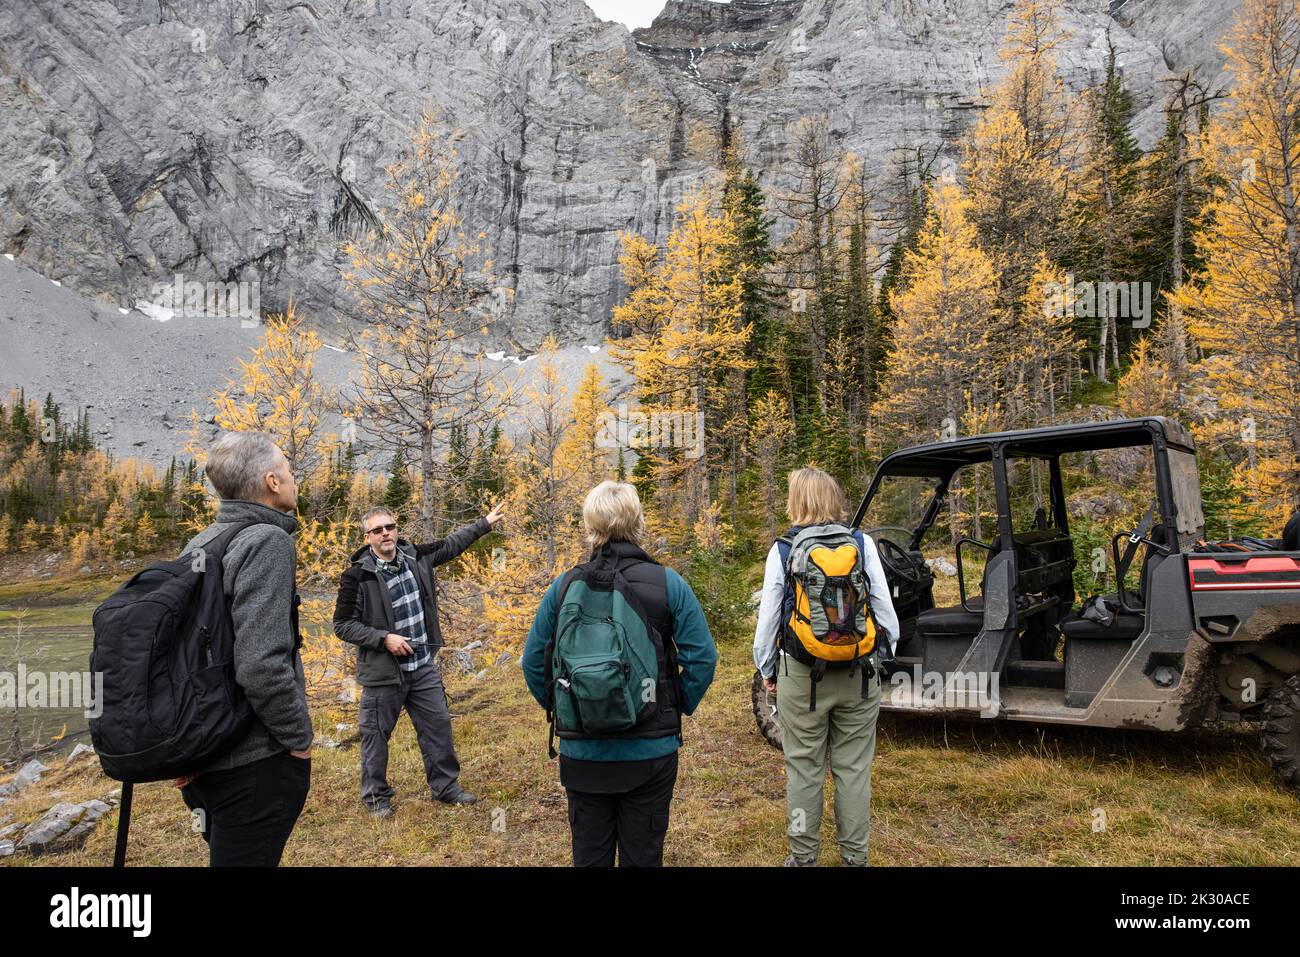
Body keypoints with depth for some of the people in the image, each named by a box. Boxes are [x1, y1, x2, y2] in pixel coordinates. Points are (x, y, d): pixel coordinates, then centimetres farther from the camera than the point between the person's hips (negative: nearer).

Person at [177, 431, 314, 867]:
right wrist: (299, 740, -14)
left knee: (227, 851, 25)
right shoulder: (267, 541, -19)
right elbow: (261, 665, -28)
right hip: (255, 762, -8)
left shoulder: (199, 544, 6)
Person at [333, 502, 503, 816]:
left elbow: (450, 544, 16)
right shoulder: (357, 575, -14)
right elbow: (343, 624, -10)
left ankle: (446, 786, 28)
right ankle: (376, 796, 29)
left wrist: (485, 522, 22)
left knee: (438, 725, 12)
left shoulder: (415, 556, 1)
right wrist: (384, 638, -19)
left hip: (424, 666, 5)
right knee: (376, 735, 9)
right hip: (382, 671, -5)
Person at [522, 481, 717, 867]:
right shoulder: (667, 583, -9)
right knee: (642, 856, 15)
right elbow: (702, 657, -11)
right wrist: (680, 708, 3)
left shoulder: (564, 585, -4)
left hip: (582, 751, 2)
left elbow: (533, 662, -1)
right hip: (650, 748, -1)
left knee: (589, 854, 19)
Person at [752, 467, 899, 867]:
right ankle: (855, 856, 26)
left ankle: (803, 856, 24)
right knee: (854, 768, 14)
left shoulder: (783, 548, -7)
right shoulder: (862, 543, -4)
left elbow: (768, 617, -3)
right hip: (859, 675, 2)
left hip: (801, 675, -1)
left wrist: (766, 670, 10)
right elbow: (885, 609, -1)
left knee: (804, 769, 12)